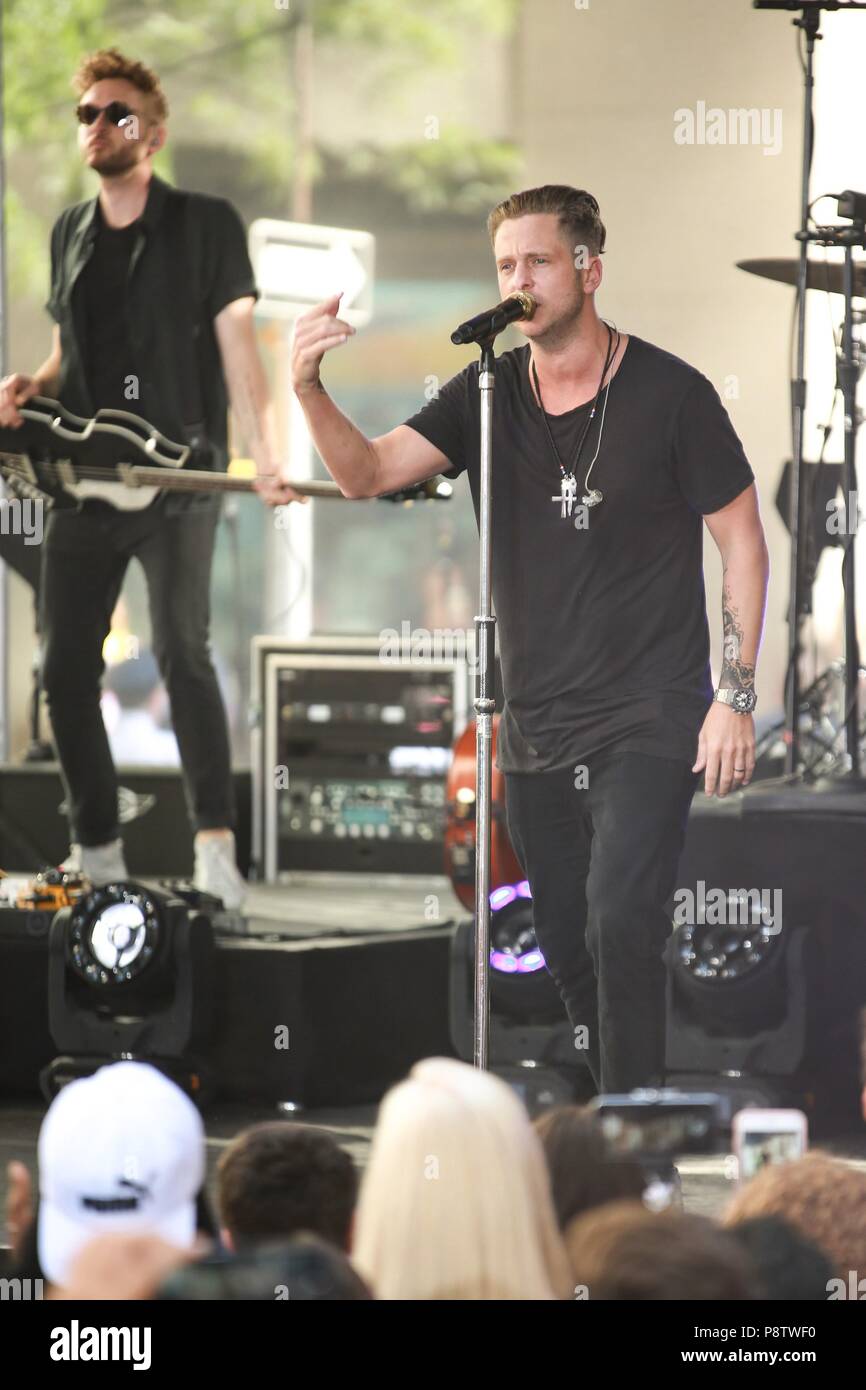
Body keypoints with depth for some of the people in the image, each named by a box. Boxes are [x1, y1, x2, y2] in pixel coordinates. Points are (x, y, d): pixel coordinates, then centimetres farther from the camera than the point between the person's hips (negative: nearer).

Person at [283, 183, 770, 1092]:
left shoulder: (667, 394, -8)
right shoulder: (487, 395, 3)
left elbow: (742, 540, -3)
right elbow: (365, 473, -9)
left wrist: (736, 694, -8)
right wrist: (309, 390, -28)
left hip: (650, 721, -5)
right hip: (537, 728, 5)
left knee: (620, 919, -20)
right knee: (567, 947, 12)